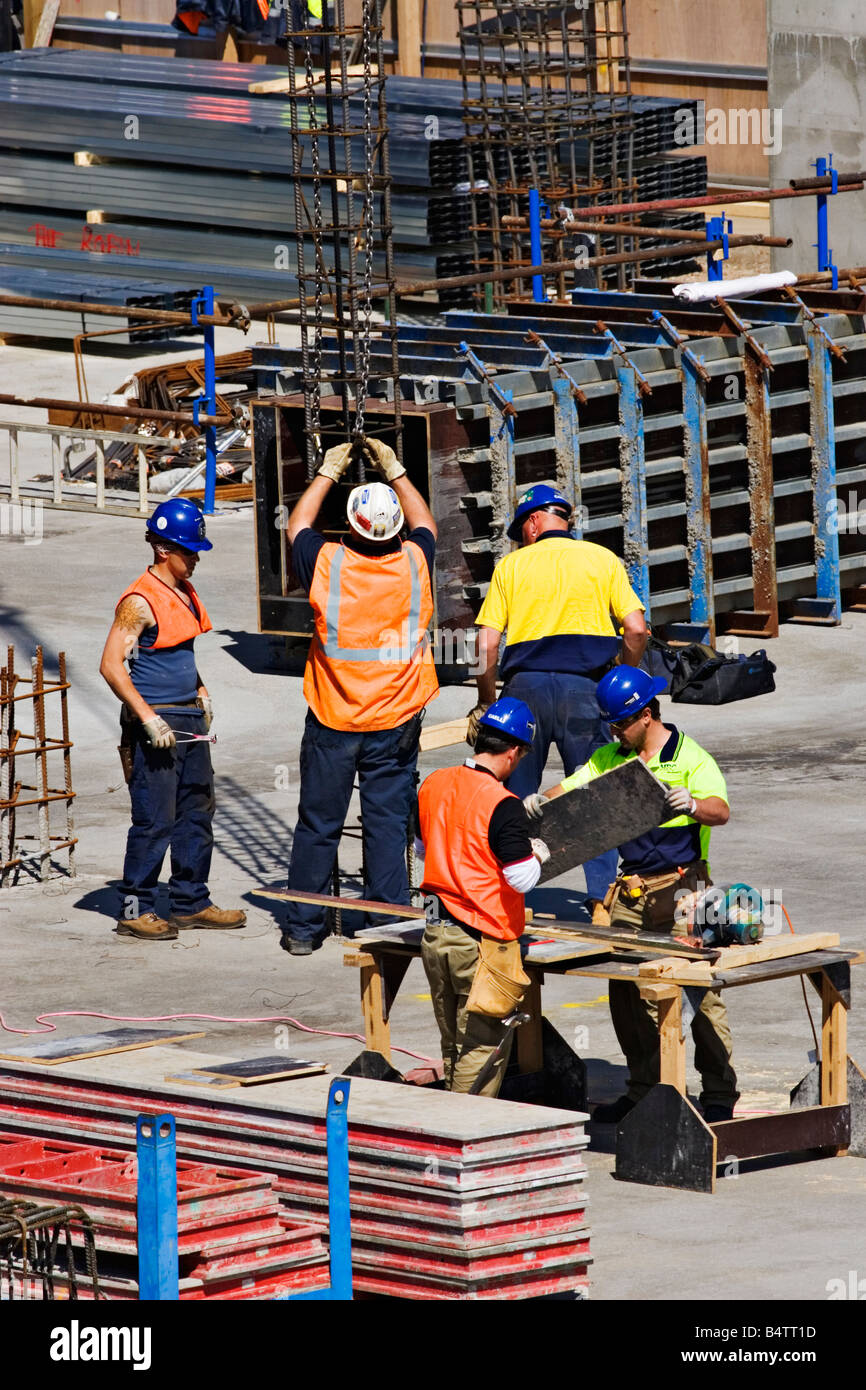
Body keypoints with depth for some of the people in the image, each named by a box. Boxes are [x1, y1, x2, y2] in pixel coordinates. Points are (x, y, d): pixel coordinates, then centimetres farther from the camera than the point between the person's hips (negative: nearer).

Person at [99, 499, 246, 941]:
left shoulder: (184, 593, 12)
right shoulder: (140, 601, -15)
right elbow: (112, 665, -20)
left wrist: (201, 692, 18)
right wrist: (149, 718, -23)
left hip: (189, 721, 9)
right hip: (154, 723, -9)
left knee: (197, 812, 12)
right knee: (155, 819, -7)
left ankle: (191, 902, 20)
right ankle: (136, 909, 1)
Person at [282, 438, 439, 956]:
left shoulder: (327, 564, -8)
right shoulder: (414, 565, -4)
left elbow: (298, 524, 14)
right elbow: (425, 523, 19)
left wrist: (328, 474, 24)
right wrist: (396, 472, 27)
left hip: (332, 722, -1)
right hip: (396, 720, 1)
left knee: (318, 825, 6)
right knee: (388, 824, 3)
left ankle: (303, 927, 10)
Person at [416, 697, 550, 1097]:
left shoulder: (434, 784, 4)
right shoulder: (503, 805, -19)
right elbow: (522, 880, -19)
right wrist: (537, 854, 1)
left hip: (436, 934, 7)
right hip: (481, 942, -7)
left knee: (452, 1045, 16)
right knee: (483, 1047, 2)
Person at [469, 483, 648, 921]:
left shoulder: (512, 565, 8)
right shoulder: (602, 560, 8)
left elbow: (487, 644, 2)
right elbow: (635, 629, -1)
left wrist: (486, 703, 12)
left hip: (525, 686, 0)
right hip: (584, 687, 0)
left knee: (513, 802, 9)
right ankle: (601, 898, -3)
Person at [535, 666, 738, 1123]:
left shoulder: (690, 757, -7)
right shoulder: (609, 758, 12)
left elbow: (721, 810, -19)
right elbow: (569, 790, 11)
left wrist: (693, 805, -41)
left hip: (681, 890, -6)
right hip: (629, 891, 6)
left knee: (699, 990, -7)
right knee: (627, 991, 6)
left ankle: (719, 1094, 0)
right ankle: (644, 1089, 17)